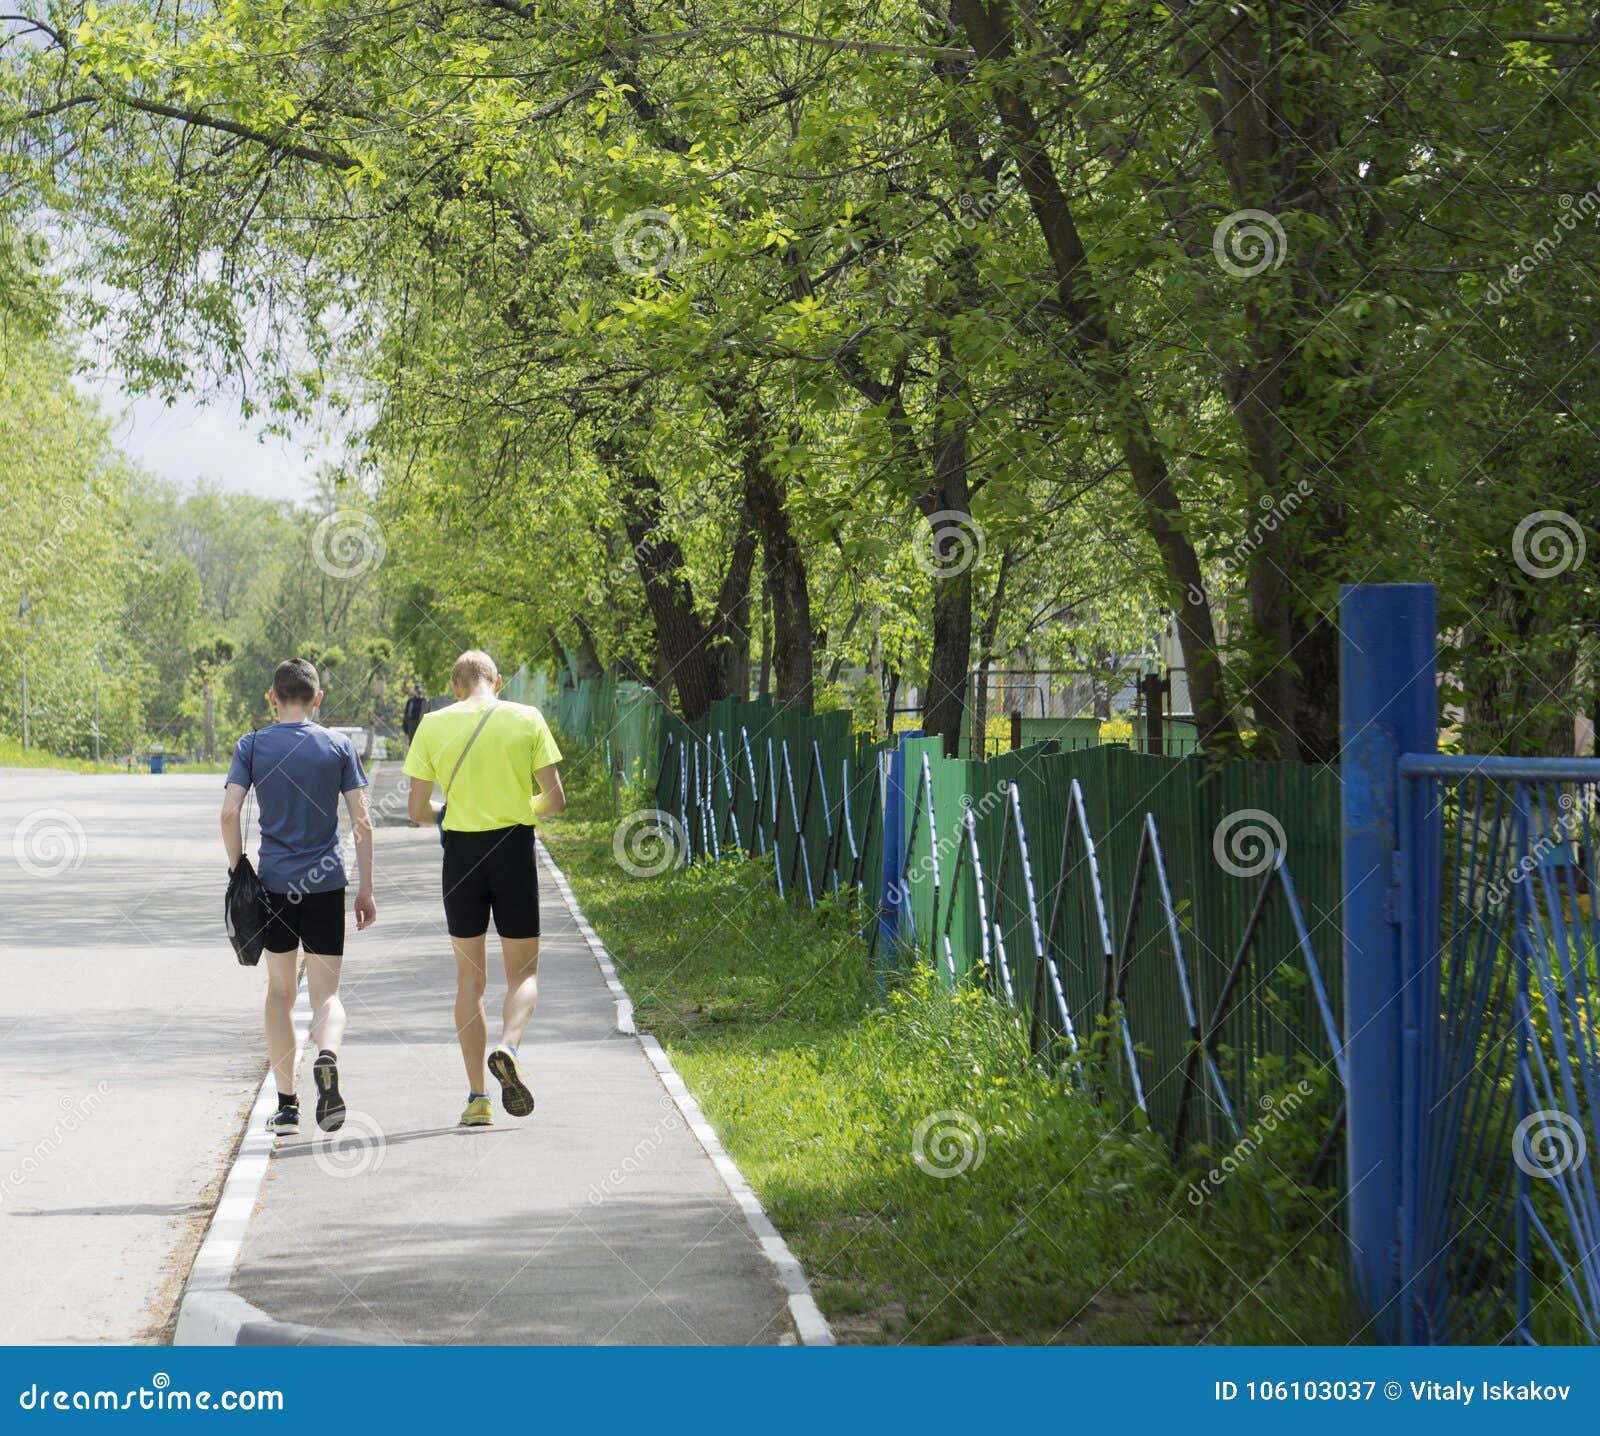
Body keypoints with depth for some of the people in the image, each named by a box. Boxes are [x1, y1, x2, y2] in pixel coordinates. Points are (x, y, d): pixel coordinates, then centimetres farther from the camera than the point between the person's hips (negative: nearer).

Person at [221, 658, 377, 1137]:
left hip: (274, 883, 1)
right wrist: (366, 890, 5)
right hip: (326, 883, 0)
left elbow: (229, 814, -7)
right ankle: (327, 1058, -29)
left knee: (280, 992, 13)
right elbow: (362, 822, 0)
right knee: (326, 994, 3)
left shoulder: (252, 746, 2)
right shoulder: (338, 745, 2)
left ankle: (286, 1104, 12)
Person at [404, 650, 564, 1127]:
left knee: (470, 978, 11)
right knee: (523, 974, 9)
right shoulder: (527, 719, -1)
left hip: (461, 852, 1)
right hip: (514, 851, -1)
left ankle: (477, 1097, 7)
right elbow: (555, 799, -2)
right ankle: (508, 1047, -21)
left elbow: (417, 809, 0)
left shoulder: (433, 725, 0)